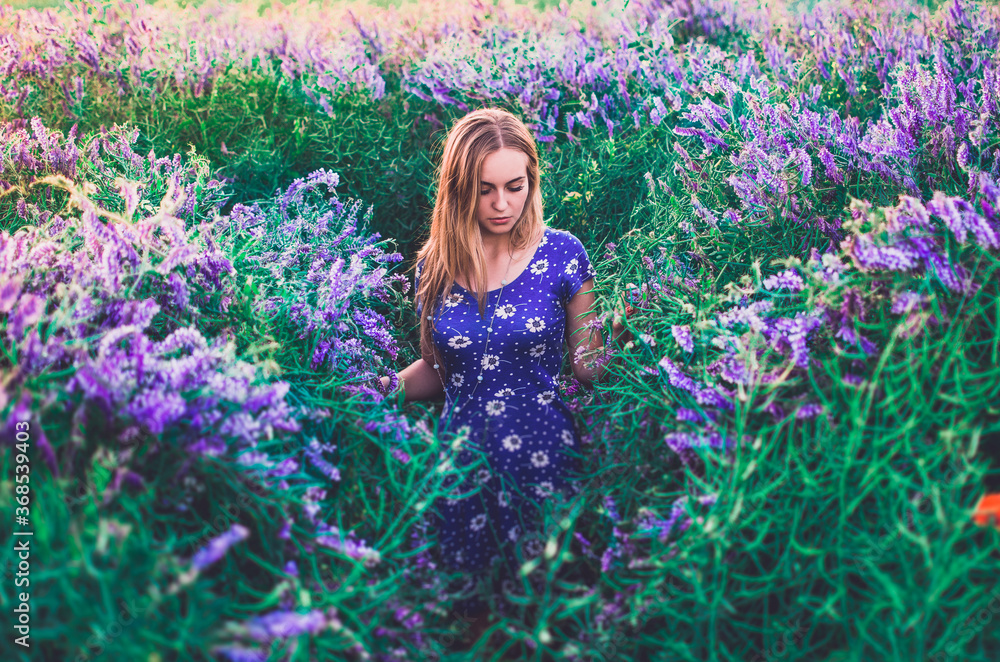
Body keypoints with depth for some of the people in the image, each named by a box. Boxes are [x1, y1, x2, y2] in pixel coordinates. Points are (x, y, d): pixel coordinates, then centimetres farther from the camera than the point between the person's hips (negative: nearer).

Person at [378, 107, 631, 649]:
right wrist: (375, 389, -1)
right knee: (473, 611, 8)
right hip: (462, 462, 2)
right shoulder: (435, 267, 2)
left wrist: (620, 328, -18)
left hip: (542, 461, -2)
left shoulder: (560, 253, -4)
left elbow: (588, 366, 1)